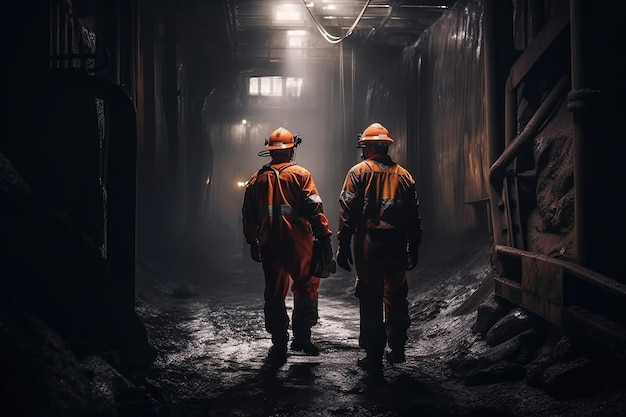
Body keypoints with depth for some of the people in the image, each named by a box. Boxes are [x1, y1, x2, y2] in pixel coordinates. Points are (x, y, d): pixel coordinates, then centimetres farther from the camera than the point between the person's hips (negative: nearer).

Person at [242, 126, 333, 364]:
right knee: (306, 286, 10)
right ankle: (301, 336, 1)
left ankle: (279, 346, 10)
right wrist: (325, 238, -8)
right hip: (298, 242, -3)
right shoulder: (300, 174, -2)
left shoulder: (257, 179, 10)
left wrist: (252, 242, 22)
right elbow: (314, 209, -10)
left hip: (269, 244, 3)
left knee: (274, 294, 8)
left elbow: (248, 215, 14)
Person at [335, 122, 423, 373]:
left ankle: (374, 355, 3)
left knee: (370, 299, 1)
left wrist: (343, 246, -6)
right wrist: (414, 248, 18)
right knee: (396, 297, 15)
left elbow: (347, 212, -7)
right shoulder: (403, 175, 11)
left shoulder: (359, 172, 0)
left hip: (368, 247, -3)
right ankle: (397, 348, 19)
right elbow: (414, 216, 12)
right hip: (397, 247, 4)